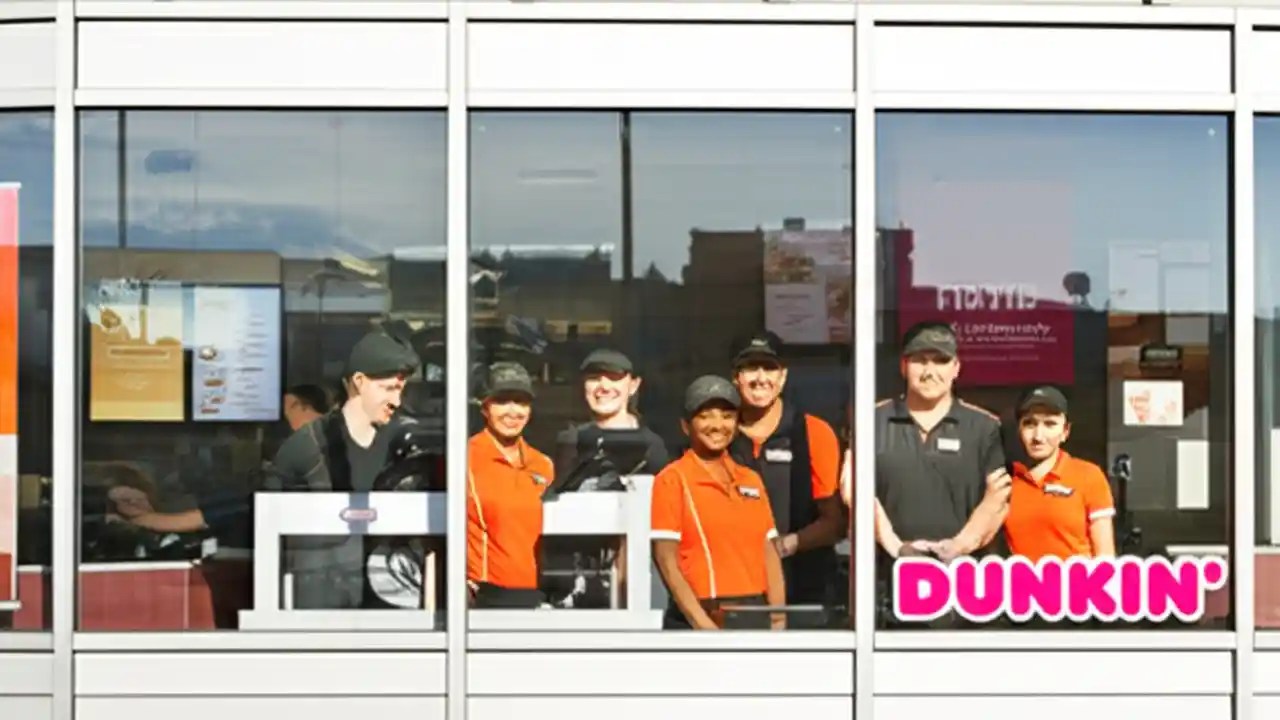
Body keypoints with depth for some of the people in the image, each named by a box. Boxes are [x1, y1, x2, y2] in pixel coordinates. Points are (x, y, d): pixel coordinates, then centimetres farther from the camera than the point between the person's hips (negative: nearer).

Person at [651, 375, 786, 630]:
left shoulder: (751, 480, 14)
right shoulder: (673, 480, -2)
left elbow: (770, 553, 11)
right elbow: (666, 559, -8)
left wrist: (778, 617, -2)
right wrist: (703, 624, -16)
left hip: (754, 616, 5)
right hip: (697, 618, -5)